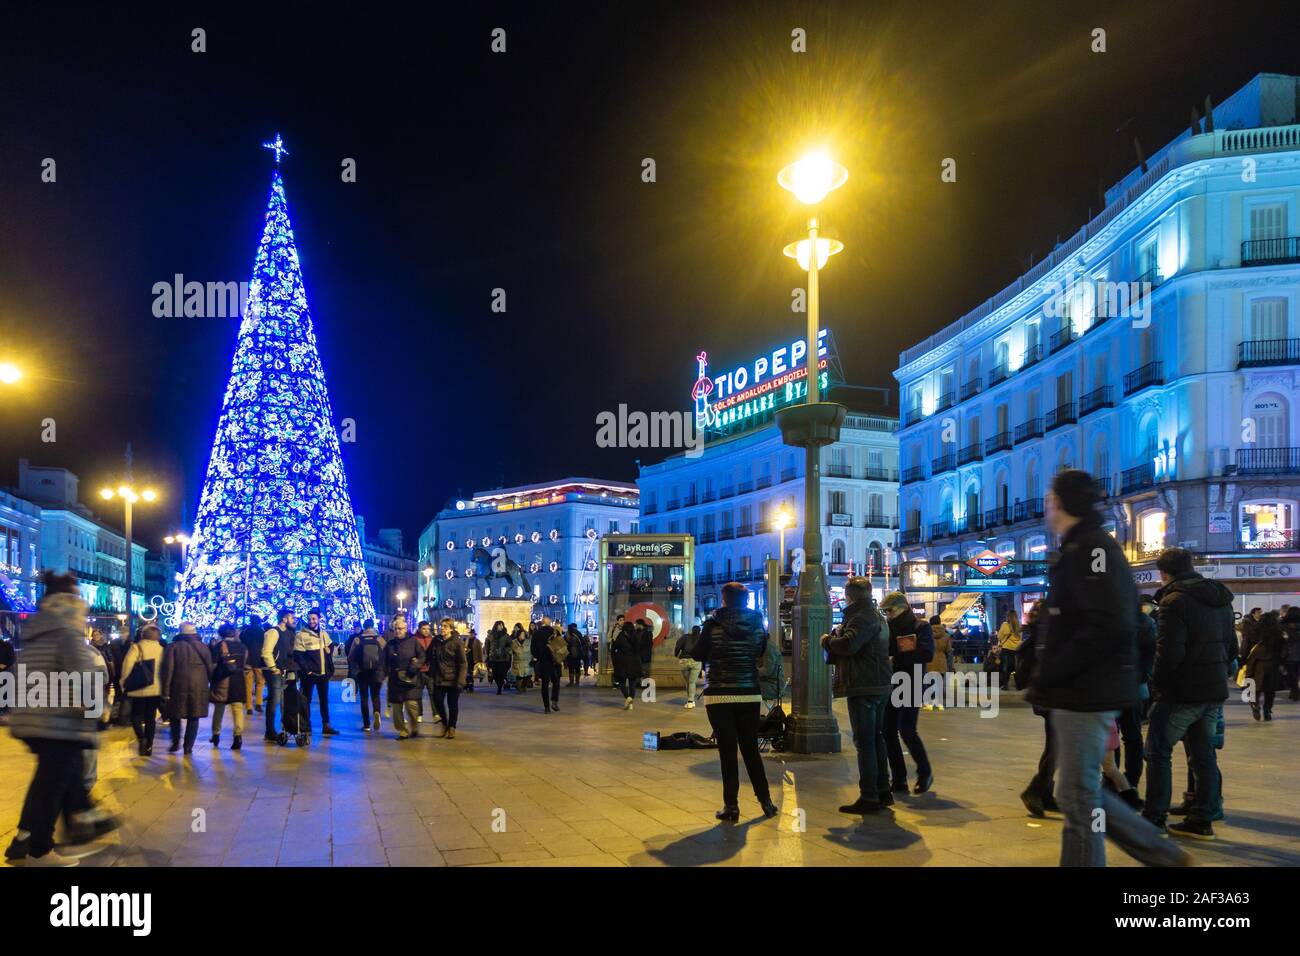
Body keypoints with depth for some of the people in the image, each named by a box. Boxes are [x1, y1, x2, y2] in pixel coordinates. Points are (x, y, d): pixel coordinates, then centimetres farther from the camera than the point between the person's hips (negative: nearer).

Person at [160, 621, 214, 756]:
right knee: (193, 718, 6)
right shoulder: (203, 647, 6)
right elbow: (210, 669, 8)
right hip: (199, 688, 2)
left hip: (178, 687, -2)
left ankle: (175, 743, 18)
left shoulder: (173, 647, -3)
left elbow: (168, 670, -7)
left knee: (175, 715, 16)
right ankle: (188, 746, 4)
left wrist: (165, 691, -5)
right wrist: (212, 686, 16)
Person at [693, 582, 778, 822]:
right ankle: (766, 801, 18)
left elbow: (699, 654, 1)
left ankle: (731, 806, 4)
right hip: (750, 695, 3)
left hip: (719, 695, -3)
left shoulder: (713, 624, -9)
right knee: (751, 748, 14)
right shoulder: (757, 624, 0)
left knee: (727, 751, 2)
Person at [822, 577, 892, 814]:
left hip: (863, 688, -10)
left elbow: (848, 645, -29)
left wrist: (828, 641, -11)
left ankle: (869, 797, -4)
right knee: (876, 739, 16)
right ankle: (882, 792, 23)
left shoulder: (862, 617, -14)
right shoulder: (876, 617, 19)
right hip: (879, 685, 10)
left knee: (865, 743, -6)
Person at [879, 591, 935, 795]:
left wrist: (899, 654, -18)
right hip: (891, 686, 6)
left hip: (911, 686, -6)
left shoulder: (921, 627, -3)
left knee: (907, 730, -12)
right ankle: (899, 780, 11)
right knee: (888, 732, 3)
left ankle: (925, 773, 10)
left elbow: (927, 654, -17)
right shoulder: (890, 628, 14)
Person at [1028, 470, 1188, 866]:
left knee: (1078, 797, -1)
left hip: (1085, 694, -10)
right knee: (1083, 792, 17)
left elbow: (1109, 626, -25)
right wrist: (1049, 674, 14)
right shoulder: (1085, 547, 17)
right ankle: (1164, 855, 24)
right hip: (1081, 692, 10)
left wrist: (1048, 674, -20)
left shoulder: (1089, 548, -15)